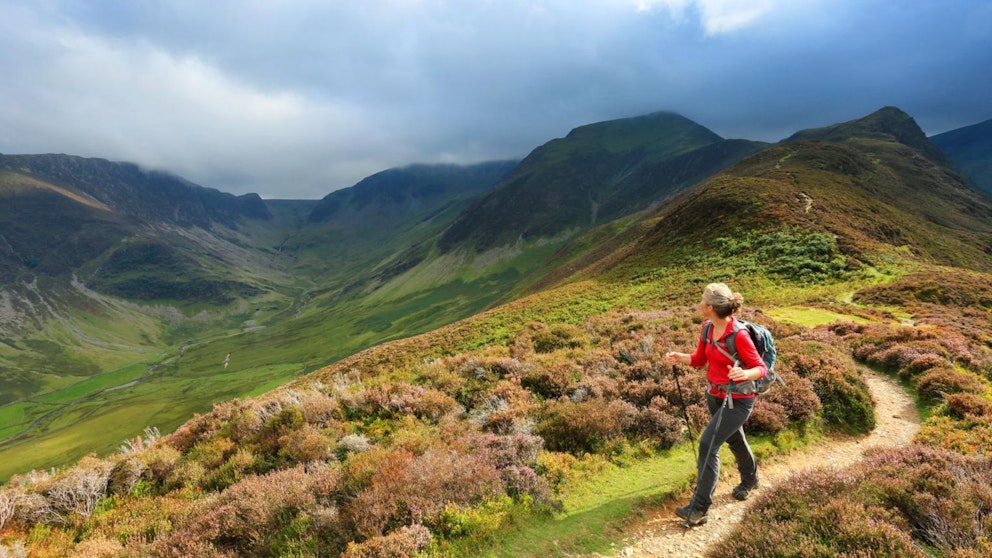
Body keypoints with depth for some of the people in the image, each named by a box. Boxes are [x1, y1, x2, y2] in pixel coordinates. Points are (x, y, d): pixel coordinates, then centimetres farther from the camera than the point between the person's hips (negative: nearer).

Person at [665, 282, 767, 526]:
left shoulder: (739, 335, -26)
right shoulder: (707, 328, -5)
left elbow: (760, 368, -19)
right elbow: (699, 359, 6)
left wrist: (744, 374, -41)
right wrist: (678, 357, -13)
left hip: (738, 400, -8)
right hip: (715, 395, 8)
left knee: (708, 443, -15)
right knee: (735, 440, 27)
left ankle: (699, 508, -7)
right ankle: (749, 480, 55)